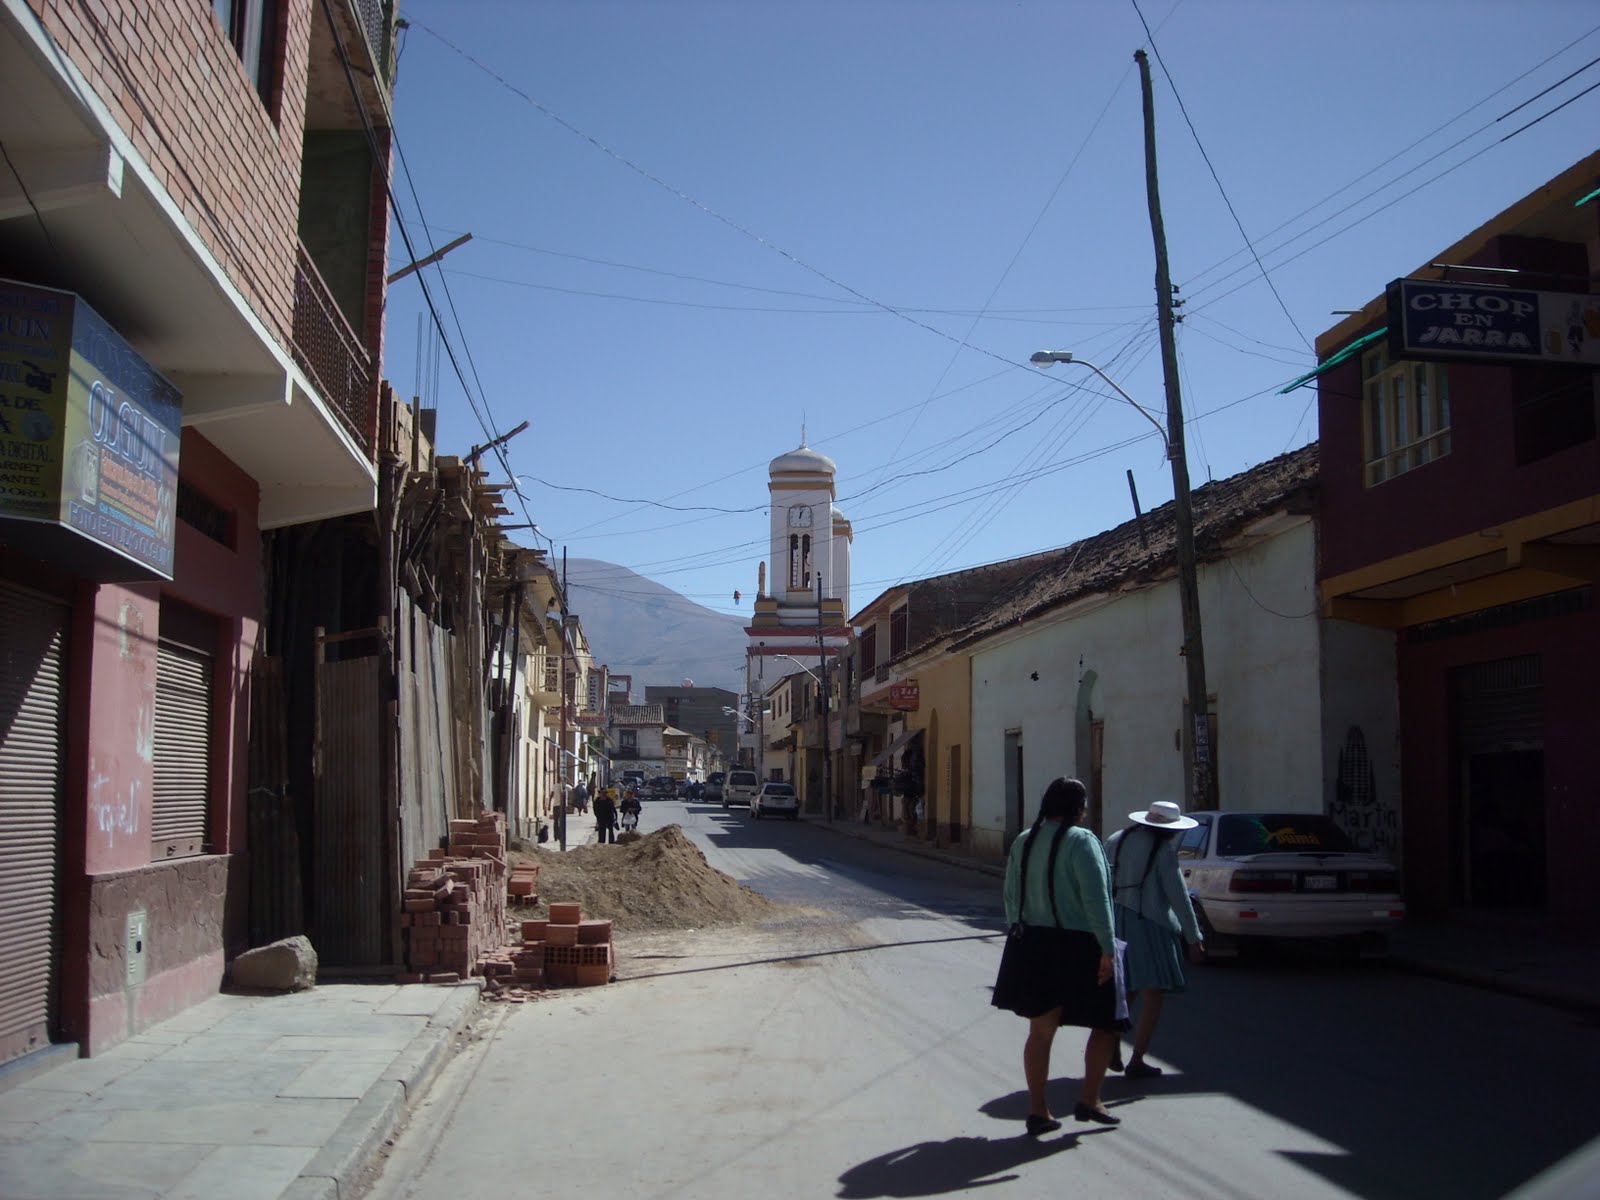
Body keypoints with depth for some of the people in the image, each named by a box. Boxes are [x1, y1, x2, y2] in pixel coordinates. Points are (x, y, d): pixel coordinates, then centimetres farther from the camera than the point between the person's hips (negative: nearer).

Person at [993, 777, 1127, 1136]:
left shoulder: (1022, 842, 7)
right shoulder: (1080, 841, -13)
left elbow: (1012, 897, 11)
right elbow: (1096, 899, -18)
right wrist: (1107, 949, -16)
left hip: (1032, 945, 6)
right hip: (1076, 947, -6)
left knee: (1041, 1030, 11)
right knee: (1107, 1023, 12)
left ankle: (1037, 1110, 12)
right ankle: (1089, 1101, 12)